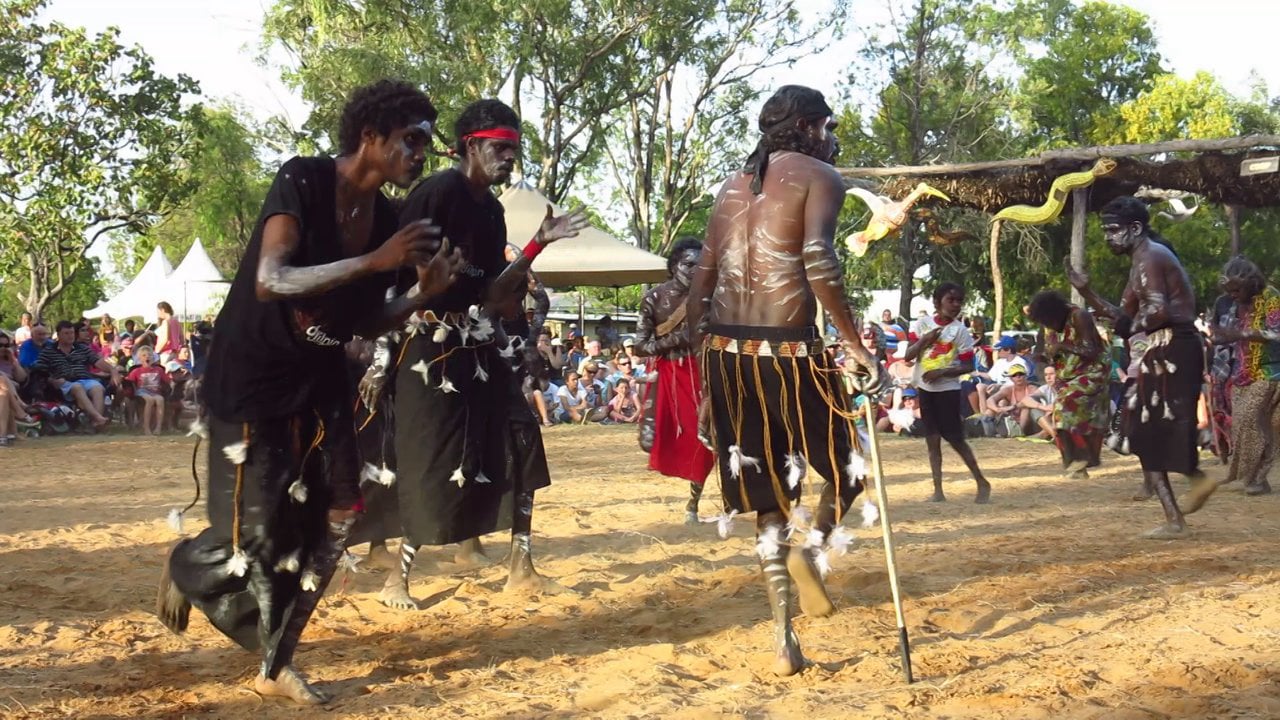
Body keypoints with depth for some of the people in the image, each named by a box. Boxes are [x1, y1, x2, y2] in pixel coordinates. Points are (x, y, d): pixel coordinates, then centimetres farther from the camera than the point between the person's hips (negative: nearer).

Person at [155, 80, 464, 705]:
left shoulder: (386, 218, 1)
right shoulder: (302, 183, -20)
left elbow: (365, 323, 8)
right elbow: (269, 282, -32)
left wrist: (424, 295, -10)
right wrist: (373, 261, -35)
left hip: (319, 379, 7)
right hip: (251, 379, -7)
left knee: (330, 522, 3)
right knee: (257, 537, -4)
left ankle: (276, 667, 17)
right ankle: (185, 566, 32)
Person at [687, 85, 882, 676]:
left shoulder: (732, 185, 21)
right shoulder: (819, 176, 3)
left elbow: (701, 282, 16)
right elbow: (817, 261, -16)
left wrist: (700, 356, 19)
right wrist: (854, 343, -13)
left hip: (723, 349, 6)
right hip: (787, 346, -6)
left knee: (767, 493, 11)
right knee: (850, 461, 16)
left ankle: (784, 639, 9)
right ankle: (813, 546, -11)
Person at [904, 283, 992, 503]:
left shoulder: (960, 330, -9)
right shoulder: (923, 324, 0)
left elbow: (968, 366, -9)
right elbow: (908, 355, -1)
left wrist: (942, 372, -20)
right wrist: (923, 341, -18)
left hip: (948, 389, -4)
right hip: (925, 388, 4)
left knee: (955, 438, -5)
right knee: (932, 439, 6)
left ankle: (982, 483, 8)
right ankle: (938, 490, 9)